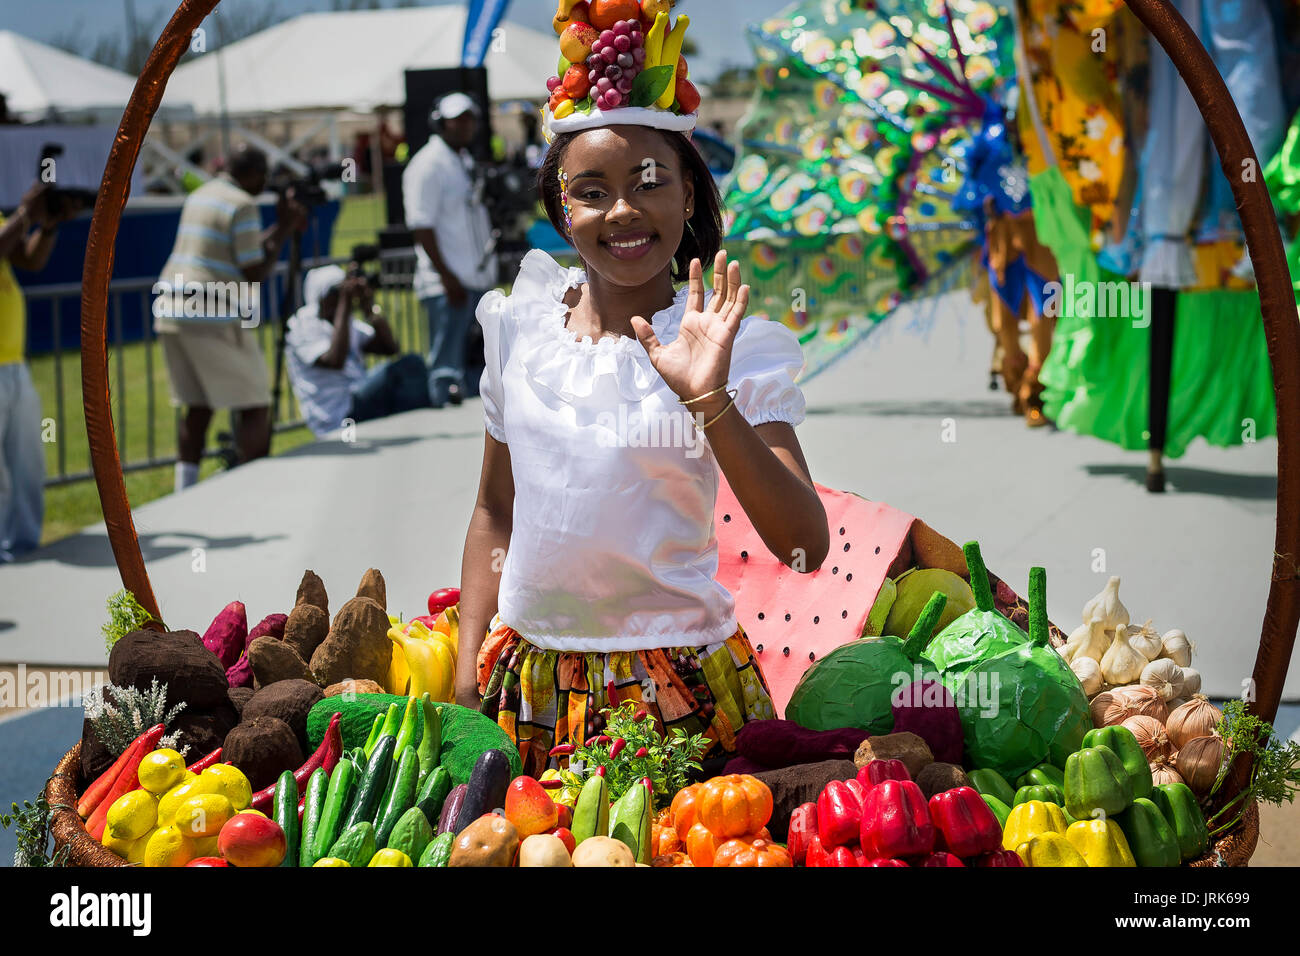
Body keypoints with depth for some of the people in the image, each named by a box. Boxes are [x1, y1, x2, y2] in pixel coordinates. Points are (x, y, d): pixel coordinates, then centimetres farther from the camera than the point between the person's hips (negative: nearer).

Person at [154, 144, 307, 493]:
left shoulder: (200, 195, 18)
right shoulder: (242, 205, -9)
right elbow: (255, 273, -9)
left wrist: (281, 227, 23)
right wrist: (282, 232, 1)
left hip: (170, 312, 8)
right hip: (213, 318, -8)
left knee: (197, 406, 15)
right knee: (255, 408, -2)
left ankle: (184, 492, 12)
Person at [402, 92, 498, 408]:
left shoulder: (466, 162, 17)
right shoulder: (428, 165, -10)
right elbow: (421, 226, -17)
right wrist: (446, 276, -21)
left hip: (478, 282, 9)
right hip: (448, 286, -9)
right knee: (447, 367, -9)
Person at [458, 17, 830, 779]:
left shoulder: (732, 346, -10)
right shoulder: (521, 324, 1)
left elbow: (806, 546, -20)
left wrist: (710, 402, -30)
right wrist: (469, 674, 6)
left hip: (673, 684, -3)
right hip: (528, 672, 3)